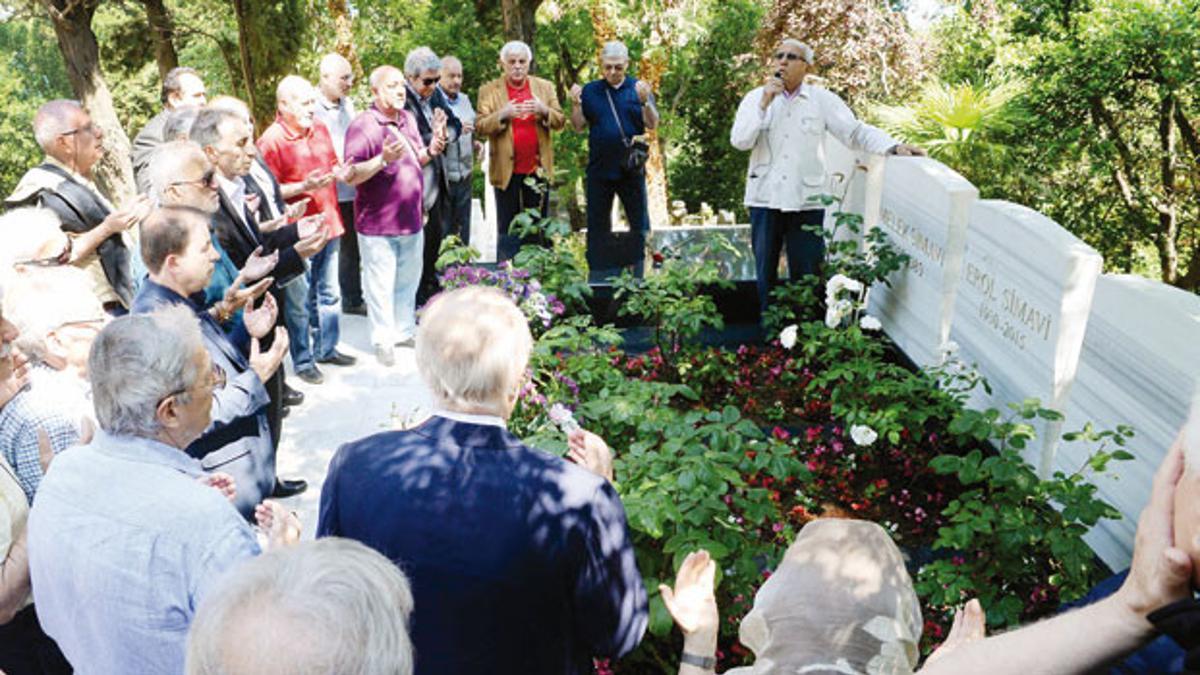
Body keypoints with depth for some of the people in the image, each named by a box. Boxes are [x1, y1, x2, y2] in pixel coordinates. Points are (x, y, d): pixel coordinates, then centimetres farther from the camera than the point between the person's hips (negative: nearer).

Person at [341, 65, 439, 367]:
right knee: (380, 286, 2)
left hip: (412, 220, 7)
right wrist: (383, 159, -31)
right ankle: (383, 341, 15)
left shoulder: (408, 119, 9)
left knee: (408, 280, 18)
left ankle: (404, 331, 34)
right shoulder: (362, 126, -14)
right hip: (377, 224, -7)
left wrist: (431, 151, -2)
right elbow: (350, 176, -18)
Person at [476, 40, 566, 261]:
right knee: (508, 231, 3)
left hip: (538, 169, 2)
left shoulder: (545, 87, 9)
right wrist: (502, 115, -21)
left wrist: (544, 111, -15)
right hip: (506, 171, -2)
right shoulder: (489, 90, 2)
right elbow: (480, 128, -4)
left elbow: (560, 121, 6)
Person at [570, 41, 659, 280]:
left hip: (632, 168, -1)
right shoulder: (590, 90, 6)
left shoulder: (638, 88, 3)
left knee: (639, 224, 3)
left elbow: (652, 124, -5)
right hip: (599, 169, 1)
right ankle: (599, 275, 18)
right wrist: (576, 104, -13)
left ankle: (638, 275, 12)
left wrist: (645, 102, -22)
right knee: (598, 226, 8)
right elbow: (579, 126, 4)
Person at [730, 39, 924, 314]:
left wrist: (894, 147, -14)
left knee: (807, 274, 3)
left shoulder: (823, 100, 3)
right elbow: (739, 141, -5)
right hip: (765, 199, 1)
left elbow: (856, 131, 0)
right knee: (766, 272, 9)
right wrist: (764, 104, -13)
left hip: (807, 200, -1)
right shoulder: (755, 98, 5)